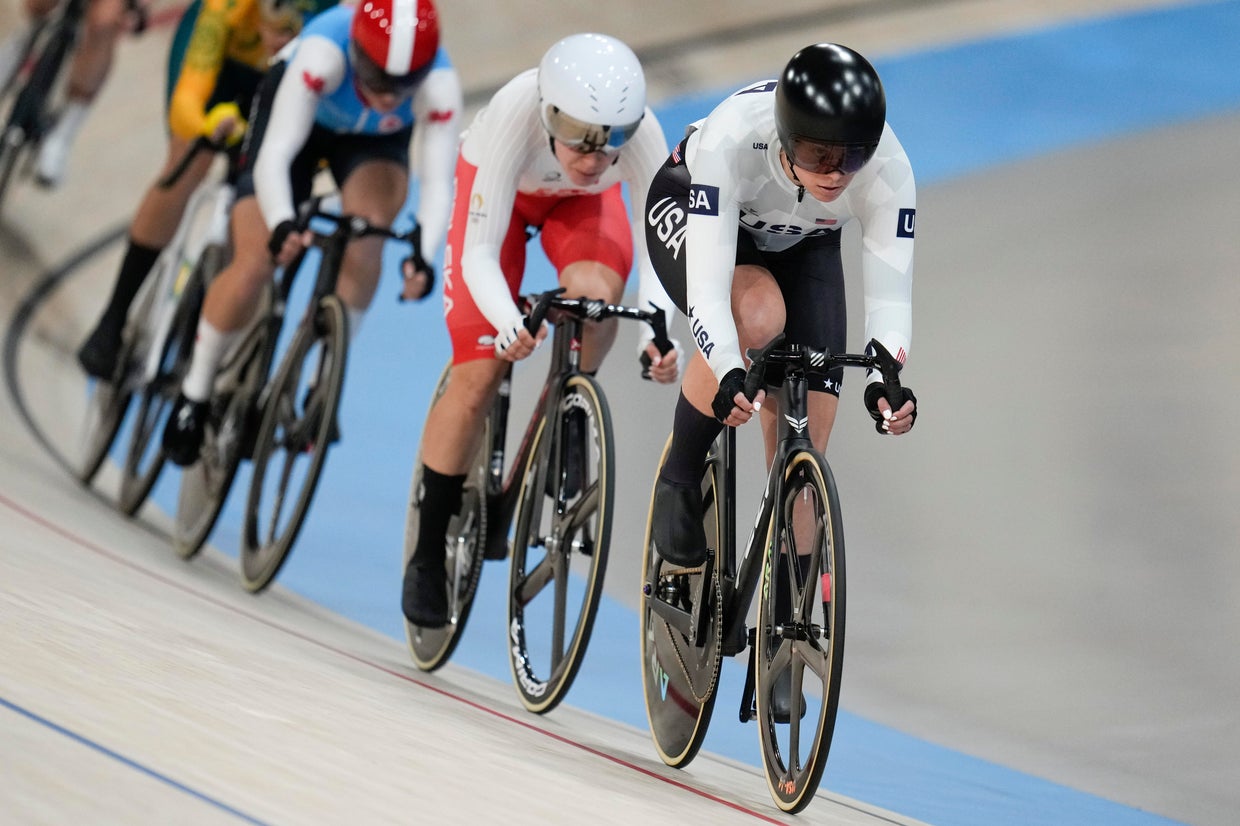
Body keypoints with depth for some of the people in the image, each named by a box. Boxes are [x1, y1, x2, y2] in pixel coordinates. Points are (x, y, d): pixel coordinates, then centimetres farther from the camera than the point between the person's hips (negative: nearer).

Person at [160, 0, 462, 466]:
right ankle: (195, 393, 10)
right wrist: (282, 224, -65)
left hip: (373, 141, 1)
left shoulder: (439, 83, -38)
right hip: (299, 117, -1)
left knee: (365, 246, -28)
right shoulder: (324, 52, -43)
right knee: (254, 265, -13)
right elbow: (275, 155, -46)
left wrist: (423, 254, -60)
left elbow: (437, 182, -41)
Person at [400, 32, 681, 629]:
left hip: (581, 203, 2)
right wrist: (508, 323, -57)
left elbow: (656, 255, -31)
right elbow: (479, 255, -38)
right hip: (501, 191, -2)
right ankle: (427, 555, 5)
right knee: (479, 377, -11)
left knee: (594, 293, -33)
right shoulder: (516, 115, -41)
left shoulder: (640, 132, -36)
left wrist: (660, 333, -50)